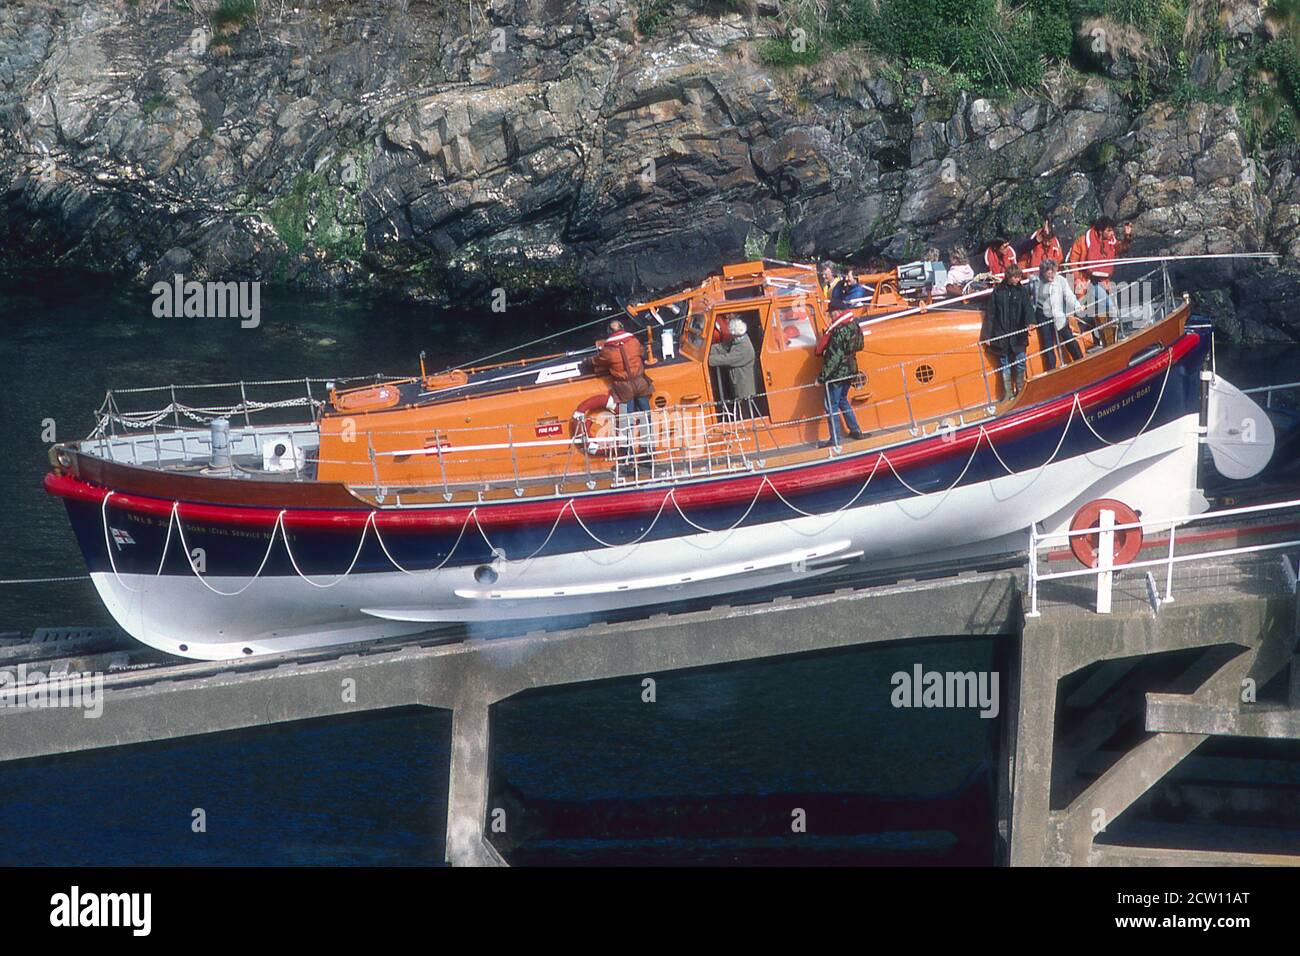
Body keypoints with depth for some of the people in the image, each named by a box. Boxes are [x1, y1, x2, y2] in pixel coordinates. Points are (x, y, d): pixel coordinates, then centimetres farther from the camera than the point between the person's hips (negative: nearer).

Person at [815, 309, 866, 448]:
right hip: (849, 372, 9)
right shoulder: (853, 325, 3)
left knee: (831, 405, -1)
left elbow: (834, 357, -24)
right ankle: (855, 430, 29)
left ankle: (835, 439, -1)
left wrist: (822, 376, -19)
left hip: (836, 374, -9)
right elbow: (858, 347, 16)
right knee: (843, 401, 25)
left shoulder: (838, 331, -23)